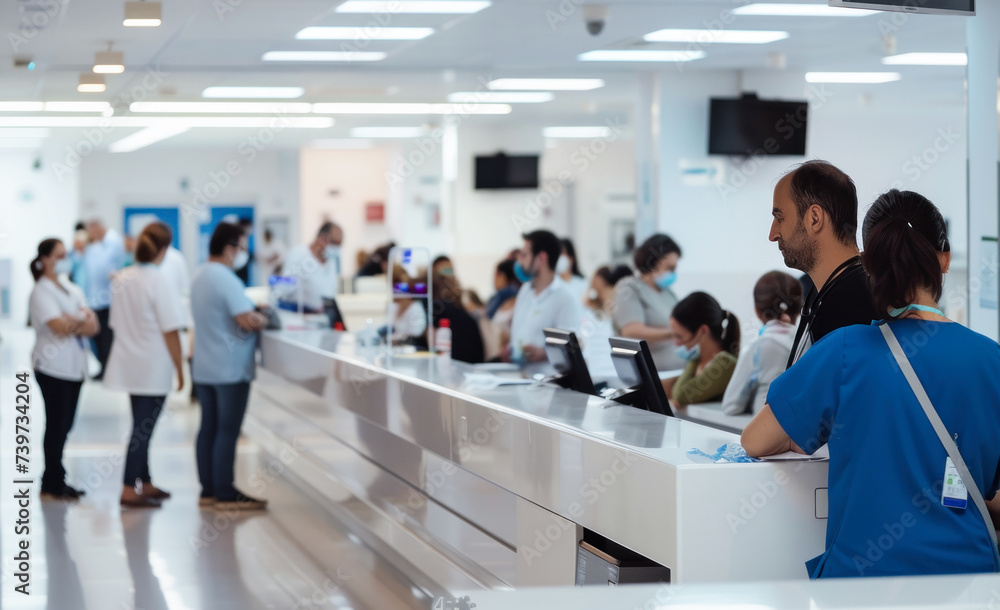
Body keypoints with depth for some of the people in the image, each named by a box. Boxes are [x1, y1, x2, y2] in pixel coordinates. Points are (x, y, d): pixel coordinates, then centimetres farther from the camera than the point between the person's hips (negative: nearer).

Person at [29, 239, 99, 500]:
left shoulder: (71, 292, 16)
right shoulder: (41, 293, -7)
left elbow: (93, 326, 5)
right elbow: (59, 327, -19)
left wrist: (73, 323, -14)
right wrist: (83, 320, -2)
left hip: (74, 367, 7)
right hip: (53, 368, -7)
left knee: (64, 426, 9)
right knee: (56, 426, -4)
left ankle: (55, 482, 15)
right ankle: (53, 485, 2)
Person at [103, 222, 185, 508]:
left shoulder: (121, 280, 3)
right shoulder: (159, 284, -18)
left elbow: (116, 323, 11)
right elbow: (170, 332, -16)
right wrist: (180, 369, -8)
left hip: (128, 364, 7)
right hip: (153, 369, -7)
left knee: (142, 427, 18)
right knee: (144, 428, -1)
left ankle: (144, 482, 27)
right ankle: (129, 490, 1)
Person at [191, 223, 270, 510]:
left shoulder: (200, 276, 11)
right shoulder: (226, 279, -19)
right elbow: (247, 321, -25)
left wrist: (254, 312, 10)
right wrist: (264, 319, -5)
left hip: (203, 367, 9)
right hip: (230, 370, -9)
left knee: (208, 429, 11)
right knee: (227, 432, -3)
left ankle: (208, 490, 16)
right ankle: (225, 494, 0)